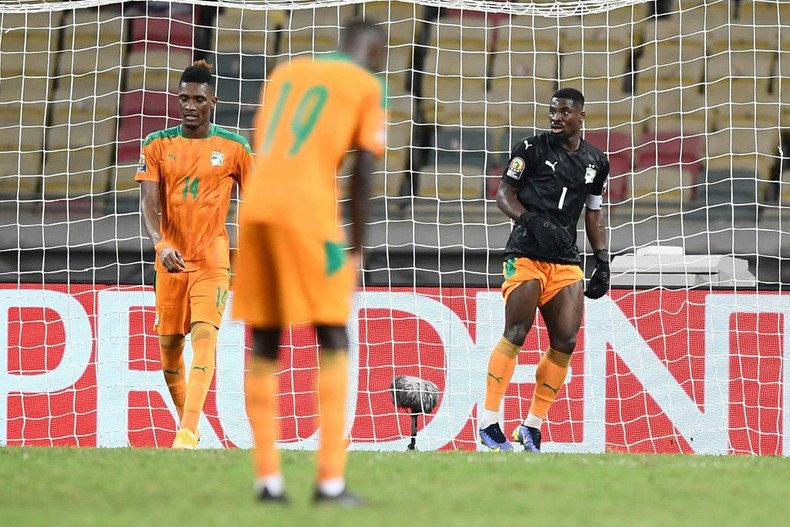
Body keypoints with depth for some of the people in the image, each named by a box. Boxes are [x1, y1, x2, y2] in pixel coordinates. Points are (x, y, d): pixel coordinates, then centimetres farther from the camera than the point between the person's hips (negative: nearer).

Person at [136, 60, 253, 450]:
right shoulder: (158, 146, 1)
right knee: (170, 345, 6)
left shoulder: (234, 148, 0)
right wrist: (161, 244, -26)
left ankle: (188, 432, -28)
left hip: (213, 259, -2)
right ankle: (185, 423, 25)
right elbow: (149, 205, -8)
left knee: (204, 336, -19)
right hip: (170, 258, 2)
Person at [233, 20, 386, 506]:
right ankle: (331, 479, -7)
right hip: (308, 211, -5)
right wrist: (356, 251, 6)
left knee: (265, 345, 11)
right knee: (333, 341, 1)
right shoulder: (366, 86, 8)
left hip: (254, 209, 5)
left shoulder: (285, 73, 24)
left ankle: (268, 477, 5)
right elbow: (363, 173, 1)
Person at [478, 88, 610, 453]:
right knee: (515, 334, -14)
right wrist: (533, 222, -17)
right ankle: (488, 423, -9)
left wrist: (602, 261, 14)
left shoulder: (596, 162, 15)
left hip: (566, 261, 5)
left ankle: (532, 428, 7)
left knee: (565, 342, -3)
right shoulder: (532, 149, 1)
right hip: (526, 254, -5)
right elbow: (504, 193, 0)